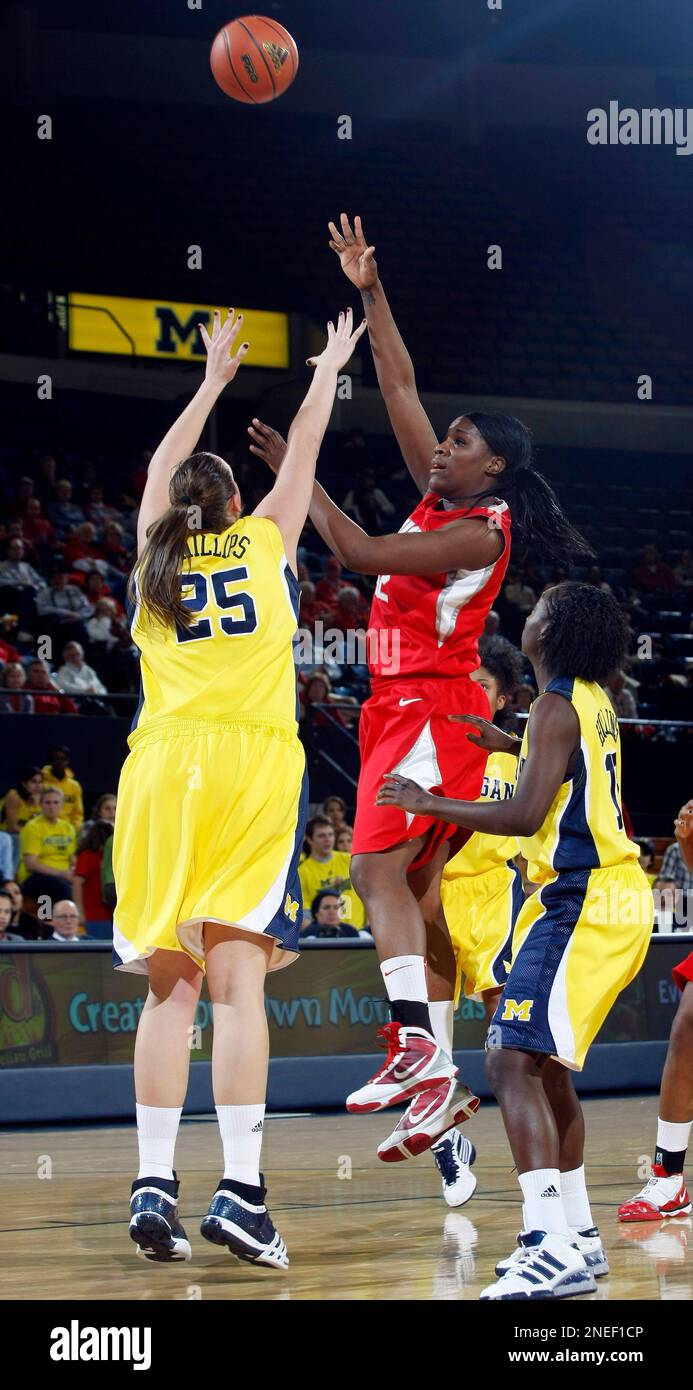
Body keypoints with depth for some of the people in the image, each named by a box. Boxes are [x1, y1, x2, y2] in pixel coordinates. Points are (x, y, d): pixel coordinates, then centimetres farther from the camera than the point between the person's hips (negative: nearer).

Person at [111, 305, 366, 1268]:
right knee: (238, 981, -9)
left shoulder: (153, 557, 17)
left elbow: (163, 465, 35)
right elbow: (303, 456, 27)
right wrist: (328, 371, 42)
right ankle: (241, 1189, -17)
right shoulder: (264, 542, 12)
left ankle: (154, 1186, -4)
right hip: (252, 764, -2)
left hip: (162, 765, 2)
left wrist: (212, 380, 47)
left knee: (170, 987, 4)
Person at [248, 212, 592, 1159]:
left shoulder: (479, 532, -14)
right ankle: (442, 1078, 9)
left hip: (432, 711, -9)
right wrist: (370, 294, 10)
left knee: (378, 866, -20)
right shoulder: (441, 497, 10)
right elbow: (400, 389, 13)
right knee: (415, 886, 8)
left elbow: (360, 553, -20)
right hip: (401, 709, 9)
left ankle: (417, 1041, -30)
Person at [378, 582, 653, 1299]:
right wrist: (508, 744, 37)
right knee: (545, 1064, 20)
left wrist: (430, 804, -13)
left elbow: (525, 814, -22)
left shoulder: (556, 706, -13)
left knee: (512, 1060, -18)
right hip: (613, 897, 10)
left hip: (582, 902, -10)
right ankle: (576, 1237, 26)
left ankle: (555, 1248, -29)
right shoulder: (594, 702, 16)